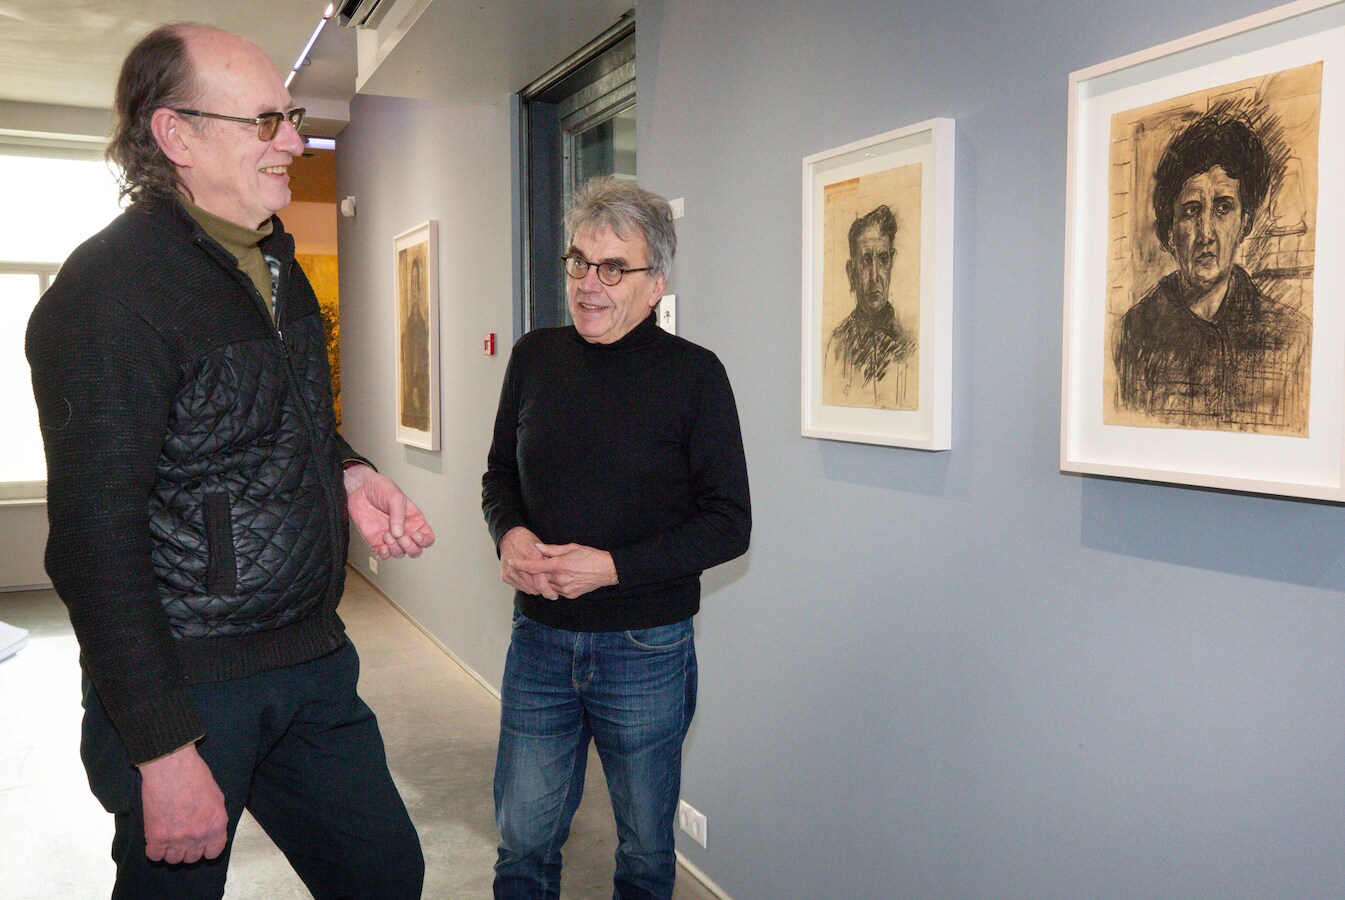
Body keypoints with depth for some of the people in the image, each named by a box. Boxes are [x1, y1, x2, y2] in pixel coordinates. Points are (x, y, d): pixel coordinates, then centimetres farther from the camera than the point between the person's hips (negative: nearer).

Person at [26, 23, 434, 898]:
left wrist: (348, 474, 2)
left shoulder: (276, 262, 10)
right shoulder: (112, 289, -17)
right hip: (188, 689, -7)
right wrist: (162, 748, -20)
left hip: (313, 661, 8)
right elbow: (96, 537, -20)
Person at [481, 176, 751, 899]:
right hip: (539, 638, 3)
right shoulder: (534, 357, 3)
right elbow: (500, 475, 13)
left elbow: (729, 523, -9)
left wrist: (613, 566, -19)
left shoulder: (693, 374, -10)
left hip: (647, 649, -3)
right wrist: (509, 533, -9)